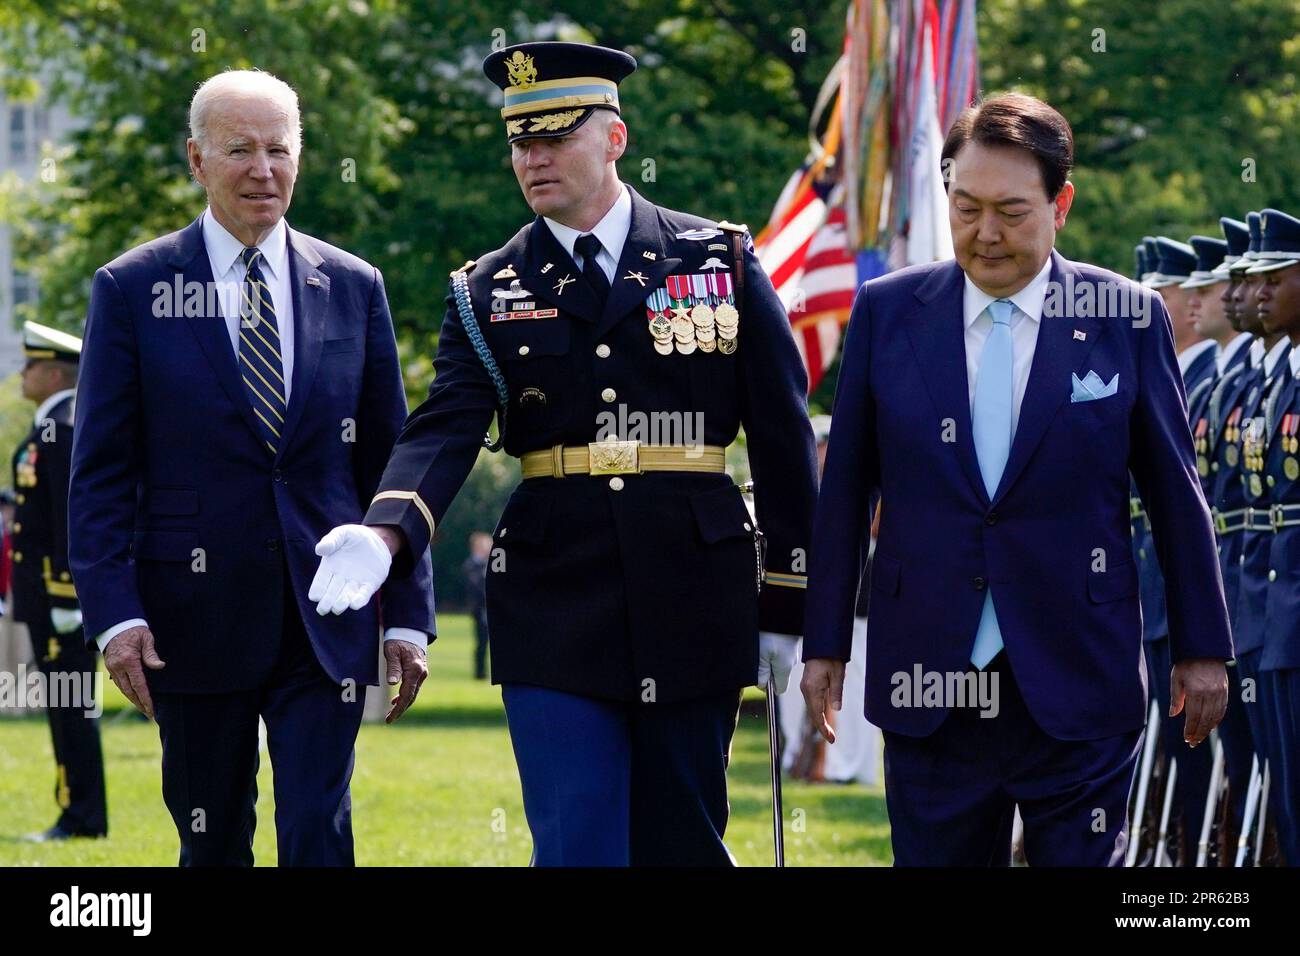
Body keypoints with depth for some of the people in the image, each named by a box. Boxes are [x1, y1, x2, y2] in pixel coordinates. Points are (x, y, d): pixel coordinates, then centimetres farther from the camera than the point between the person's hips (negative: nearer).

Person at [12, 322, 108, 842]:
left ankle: (83, 818, -8)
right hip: (54, 590, 10)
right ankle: (80, 813, 13)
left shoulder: (62, 430, -15)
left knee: (71, 706, -9)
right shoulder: (60, 426, 18)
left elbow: (73, 519, -20)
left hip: (61, 584, -10)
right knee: (68, 706, 11)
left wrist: (67, 599, -21)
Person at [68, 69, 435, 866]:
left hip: (325, 618, 1)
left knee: (320, 839, -6)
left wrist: (408, 614, 5)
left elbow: (389, 462, 10)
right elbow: (101, 472, 0)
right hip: (196, 615, -1)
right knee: (212, 844, 8)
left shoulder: (353, 288, 8)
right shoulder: (132, 290, 2)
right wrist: (114, 612, -10)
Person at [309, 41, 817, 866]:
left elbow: (783, 438, 6)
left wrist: (788, 606, 4)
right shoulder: (488, 294, 5)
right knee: (576, 844, -4)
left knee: (684, 841, 7)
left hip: (694, 604, 0)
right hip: (556, 604, 0)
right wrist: (385, 535, -28)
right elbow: (443, 433, -8)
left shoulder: (722, 262, 4)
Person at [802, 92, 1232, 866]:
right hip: (932, 686, 2)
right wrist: (825, 644, 9)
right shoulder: (888, 312, 4)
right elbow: (846, 491, 9)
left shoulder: (1127, 319, 0)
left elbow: (1176, 495, 5)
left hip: (1077, 686, -1)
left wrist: (1203, 647, 7)